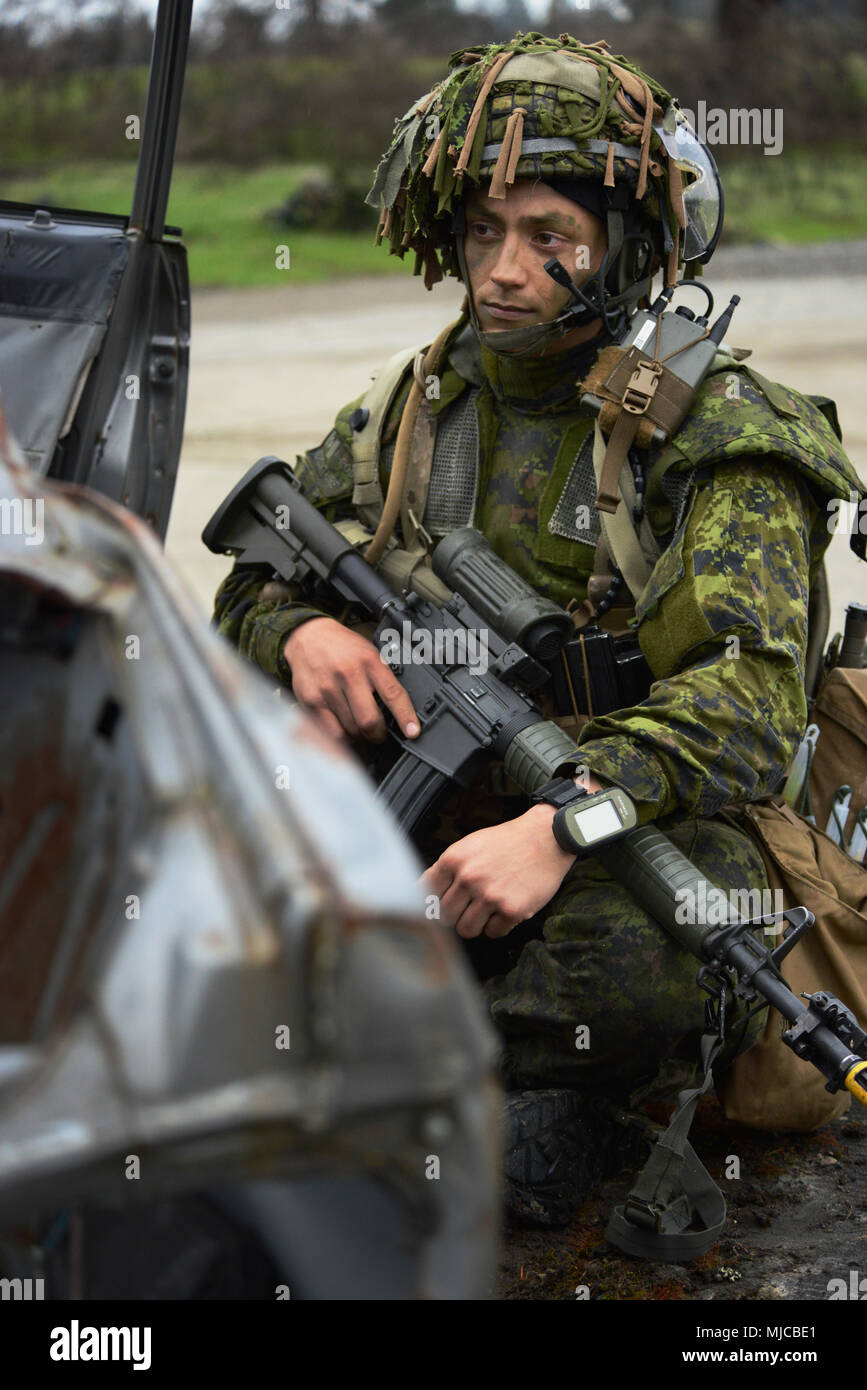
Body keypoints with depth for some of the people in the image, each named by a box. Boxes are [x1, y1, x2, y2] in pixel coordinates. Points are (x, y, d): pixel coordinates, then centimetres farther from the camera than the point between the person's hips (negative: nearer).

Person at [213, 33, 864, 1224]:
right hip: (424, 806, 6)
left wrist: (563, 826, -35)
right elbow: (253, 585, 17)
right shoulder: (409, 407, 11)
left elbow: (748, 702, -19)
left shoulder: (715, 430, -6)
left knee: (648, 961, -39)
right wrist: (301, 631, -10)